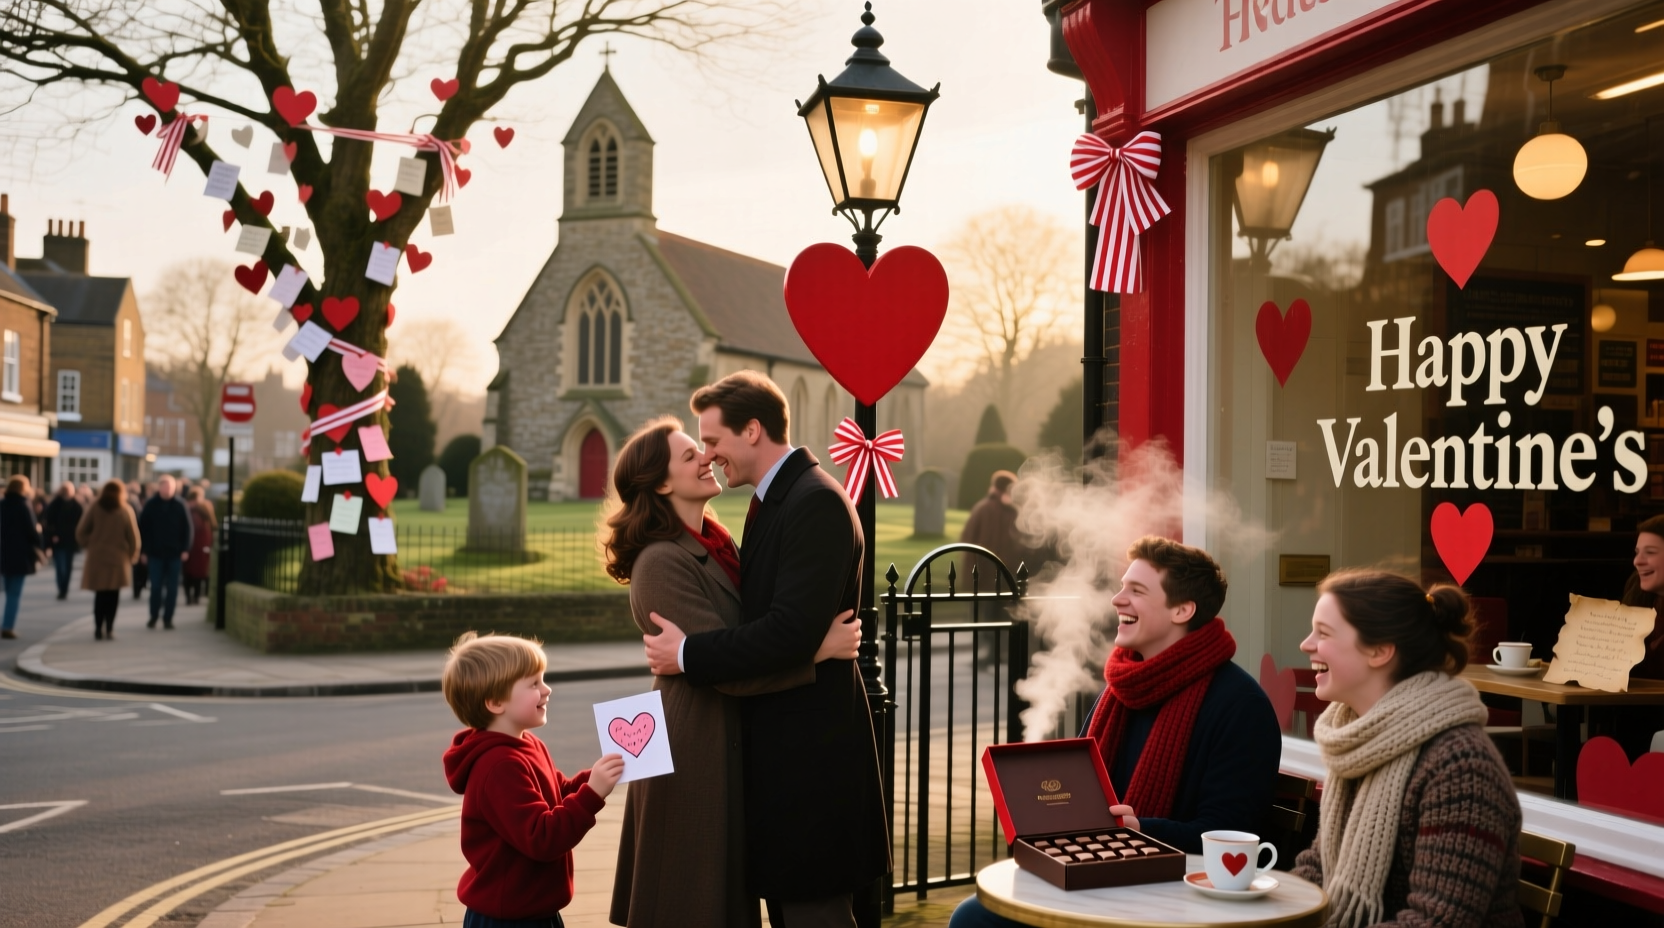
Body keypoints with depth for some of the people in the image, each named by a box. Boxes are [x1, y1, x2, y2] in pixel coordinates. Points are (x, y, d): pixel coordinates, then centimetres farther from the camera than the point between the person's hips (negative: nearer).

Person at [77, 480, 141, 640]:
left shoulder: (94, 508, 0)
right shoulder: (126, 510, -4)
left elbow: (81, 532, -1)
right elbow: (133, 536, -3)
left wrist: (89, 545, 13)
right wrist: (132, 555, 8)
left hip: (96, 557, 1)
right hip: (118, 557, -1)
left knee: (100, 594, 6)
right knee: (113, 595, 4)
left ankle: (98, 628, 0)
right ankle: (109, 629, 0)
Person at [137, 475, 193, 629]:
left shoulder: (180, 505, -3)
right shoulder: (150, 505, -2)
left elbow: (187, 528, -1)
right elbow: (143, 528, 1)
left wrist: (185, 549, -8)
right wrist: (144, 551, -2)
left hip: (174, 553, 0)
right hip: (155, 553, 0)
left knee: (172, 588, 4)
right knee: (155, 586, 4)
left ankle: (168, 618, 12)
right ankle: (153, 616, 17)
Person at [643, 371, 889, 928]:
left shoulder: (815, 502, -18)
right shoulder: (774, 500, 14)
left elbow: (791, 632, -26)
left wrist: (688, 654, -17)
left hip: (808, 751, -10)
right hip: (780, 741, 10)